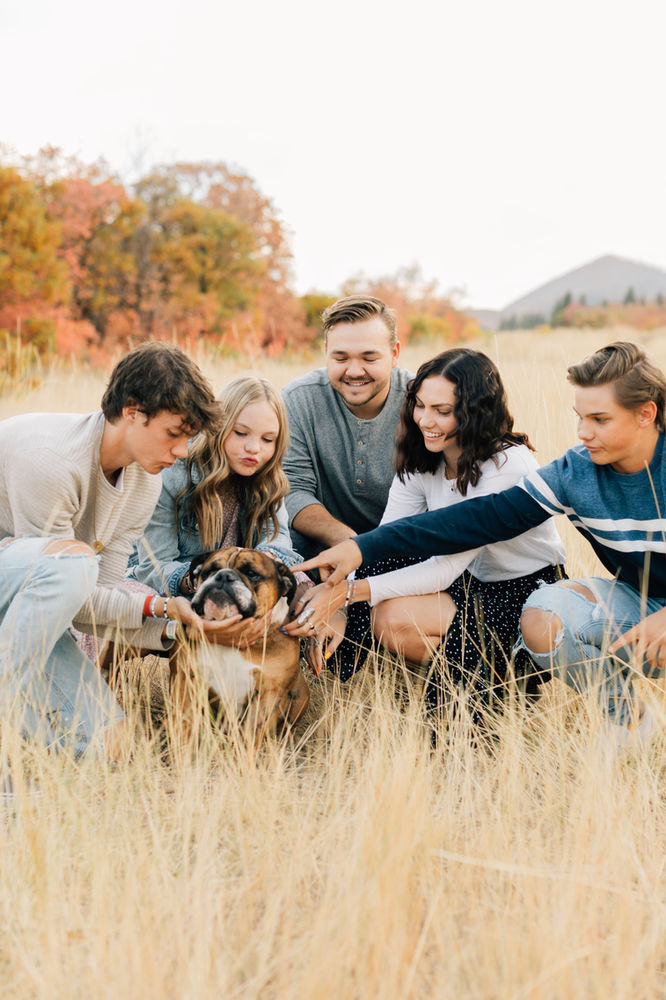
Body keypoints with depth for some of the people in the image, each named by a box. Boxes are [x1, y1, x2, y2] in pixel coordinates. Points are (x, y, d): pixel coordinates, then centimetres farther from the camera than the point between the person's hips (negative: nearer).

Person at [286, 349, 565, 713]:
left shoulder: (507, 465, -24)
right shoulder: (419, 462, -3)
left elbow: (446, 569, -27)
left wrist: (347, 591, -34)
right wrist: (335, 602, -28)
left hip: (530, 590, -7)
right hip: (472, 582, 7)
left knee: (394, 618, -25)